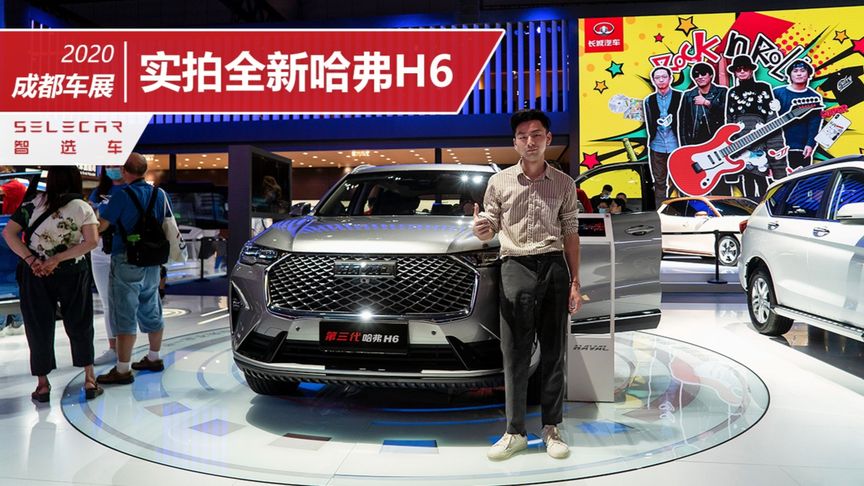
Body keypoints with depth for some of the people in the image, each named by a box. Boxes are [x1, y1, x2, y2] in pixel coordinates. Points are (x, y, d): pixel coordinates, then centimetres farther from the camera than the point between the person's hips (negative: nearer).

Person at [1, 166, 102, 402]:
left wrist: (30, 259, -12)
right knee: (79, 325, 12)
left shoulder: (32, 205, -1)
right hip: (73, 274, -1)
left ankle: (42, 385, 16)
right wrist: (58, 259, -16)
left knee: (39, 327, 10)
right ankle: (90, 380, 13)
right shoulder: (83, 208, -5)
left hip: (35, 274, 1)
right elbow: (92, 241, -16)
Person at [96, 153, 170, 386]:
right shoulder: (159, 194, 6)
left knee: (125, 316, -4)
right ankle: (154, 358, 29)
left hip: (126, 262, -7)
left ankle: (123, 370, -2)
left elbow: (100, 226, -12)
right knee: (151, 311, 17)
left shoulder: (122, 196, -14)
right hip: (152, 262, 7)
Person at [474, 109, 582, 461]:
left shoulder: (564, 184, 9)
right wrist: (482, 230, -15)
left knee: (554, 352, 4)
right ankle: (515, 432, 8)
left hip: (554, 267, 1)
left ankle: (552, 429, 14)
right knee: (515, 353, 0)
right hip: (516, 267, -1)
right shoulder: (500, 181, 6)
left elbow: (570, 234, 11)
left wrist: (575, 282, 5)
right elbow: (491, 227, 11)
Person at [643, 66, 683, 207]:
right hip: (657, 147, 2)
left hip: (676, 146, -2)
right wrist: (649, 142, 1)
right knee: (659, 182, 7)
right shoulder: (649, 100, 9)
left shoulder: (680, 97, 2)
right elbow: (648, 125, 11)